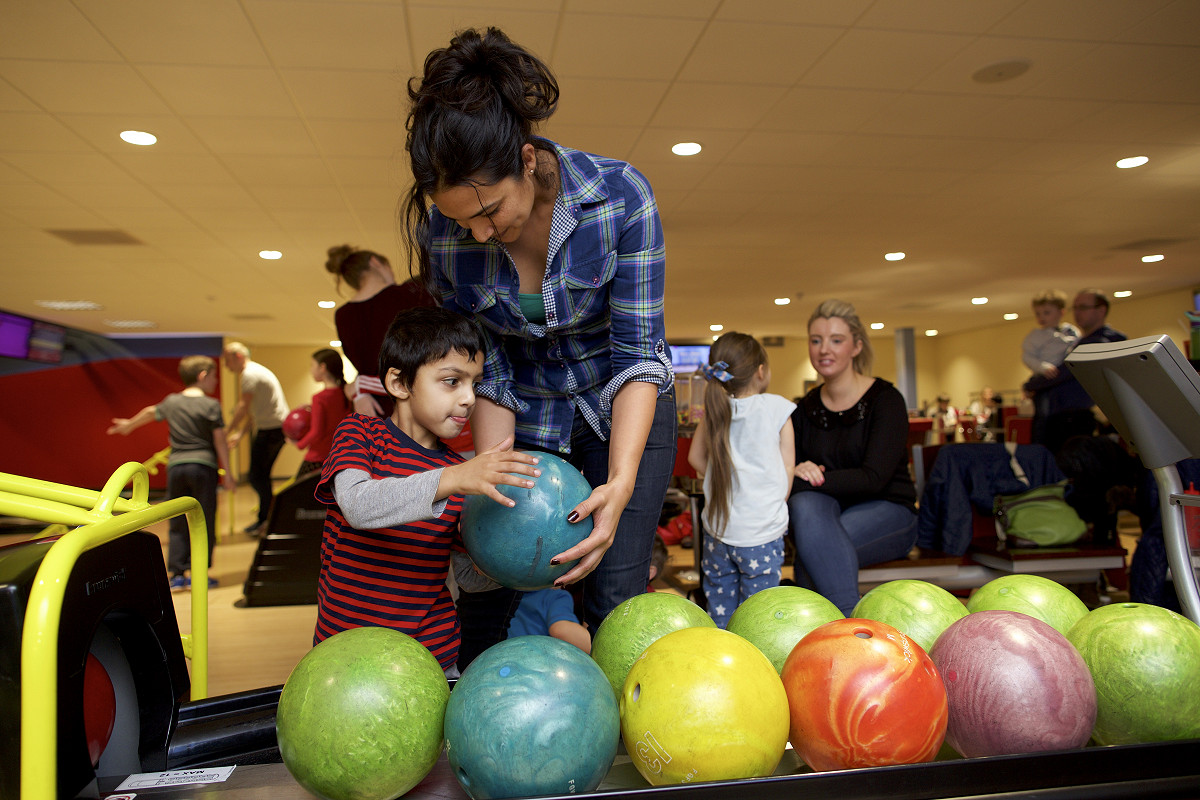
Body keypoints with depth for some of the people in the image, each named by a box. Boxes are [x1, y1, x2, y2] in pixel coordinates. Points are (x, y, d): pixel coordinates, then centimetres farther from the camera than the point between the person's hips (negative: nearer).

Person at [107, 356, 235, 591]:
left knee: (177, 523, 11)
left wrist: (129, 424, 49)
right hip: (203, 466, -4)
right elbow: (220, 441, -6)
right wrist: (227, 472, -2)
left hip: (175, 466, 4)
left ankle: (177, 574, 10)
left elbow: (150, 412, 29)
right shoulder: (211, 405, -4)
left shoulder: (171, 402, 10)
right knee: (204, 522, 3)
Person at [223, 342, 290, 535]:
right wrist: (240, 433, 18)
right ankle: (264, 520, 20)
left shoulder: (250, 374, -12)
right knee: (261, 476, 15)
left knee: (256, 476, -6)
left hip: (270, 430, -10)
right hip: (278, 428, 10)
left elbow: (243, 408, -16)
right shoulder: (255, 371, 20)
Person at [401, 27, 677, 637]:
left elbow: (637, 351, -23)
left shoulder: (621, 196, -25)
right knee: (486, 592, 1)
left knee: (615, 598, -6)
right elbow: (485, 371, -9)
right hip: (528, 418, 2)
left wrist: (620, 483, -34)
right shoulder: (442, 236, -17)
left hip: (622, 410, -2)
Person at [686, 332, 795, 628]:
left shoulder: (715, 409, 4)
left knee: (719, 608, 14)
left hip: (717, 528, 3)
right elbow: (787, 467, -1)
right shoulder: (777, 407, -5)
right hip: (762, 531, -3)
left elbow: (695, 457, 12)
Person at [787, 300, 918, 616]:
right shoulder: (806, 409, 7)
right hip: (829, 508, 4)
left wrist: (812, 479, -24)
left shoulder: (885, 400, -8)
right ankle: (850, 621, -33)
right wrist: (799, 475, -22)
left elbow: (873, 479, -18)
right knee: (804, 504, -35)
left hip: (887, 511, -4)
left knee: (811, 552, -35)